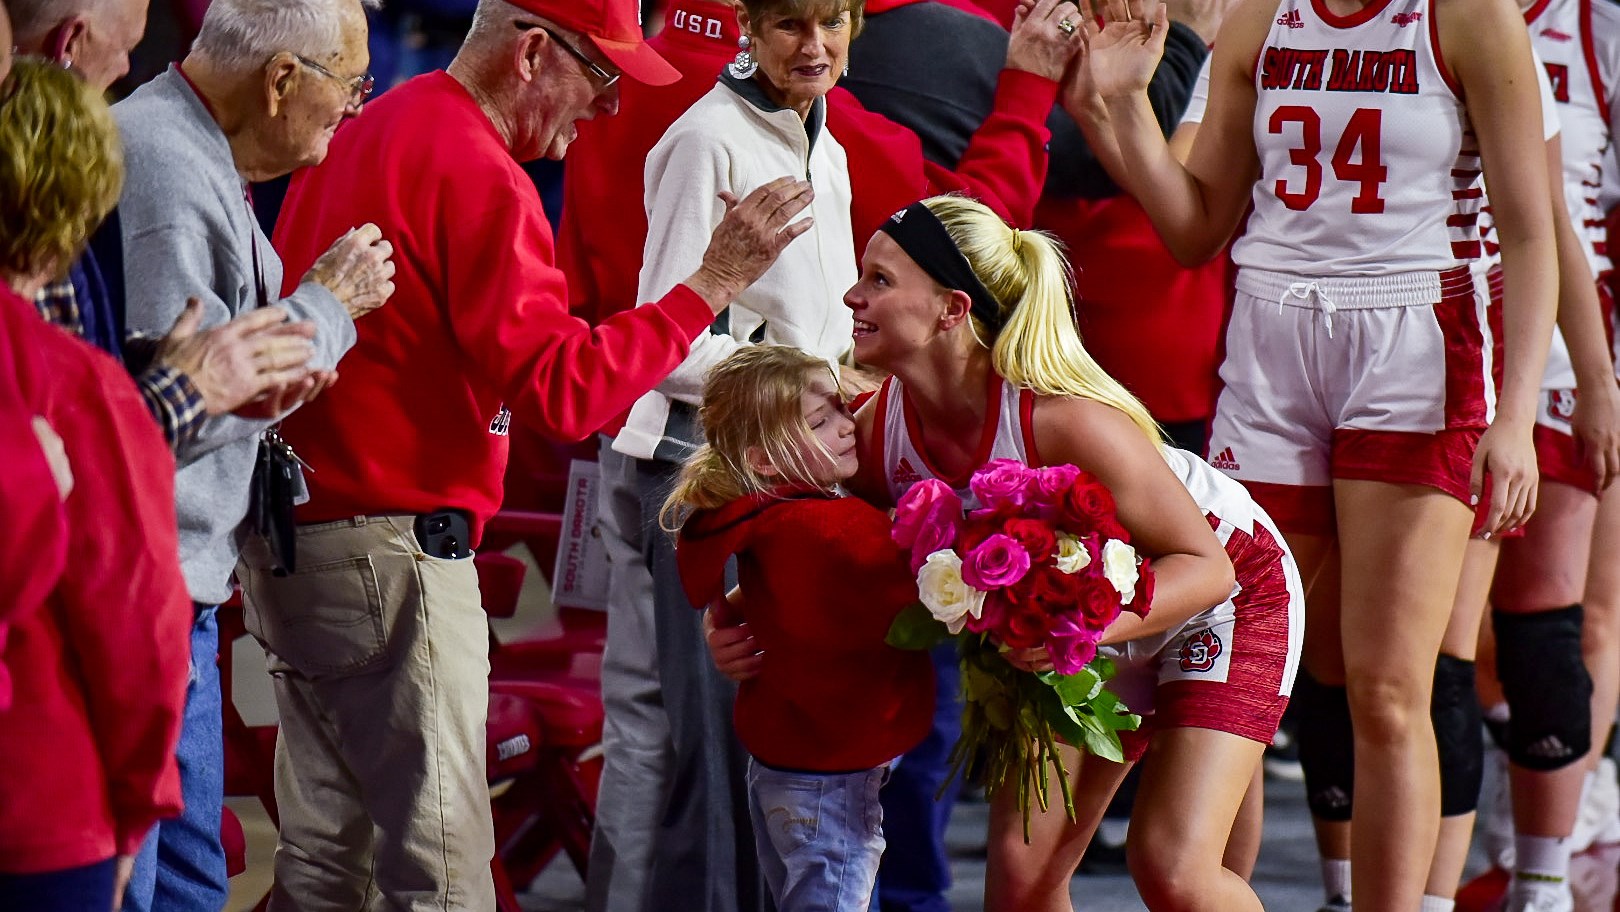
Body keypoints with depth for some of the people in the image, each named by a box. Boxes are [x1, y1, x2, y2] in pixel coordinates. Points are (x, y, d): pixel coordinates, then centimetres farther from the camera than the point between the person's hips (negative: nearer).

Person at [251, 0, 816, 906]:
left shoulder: (365, 134, 14)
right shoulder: (477, 176, -16)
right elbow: (563, 386, -22)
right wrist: (713, 284, -18)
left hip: (293, 529, 10)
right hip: (389, 550, -10)